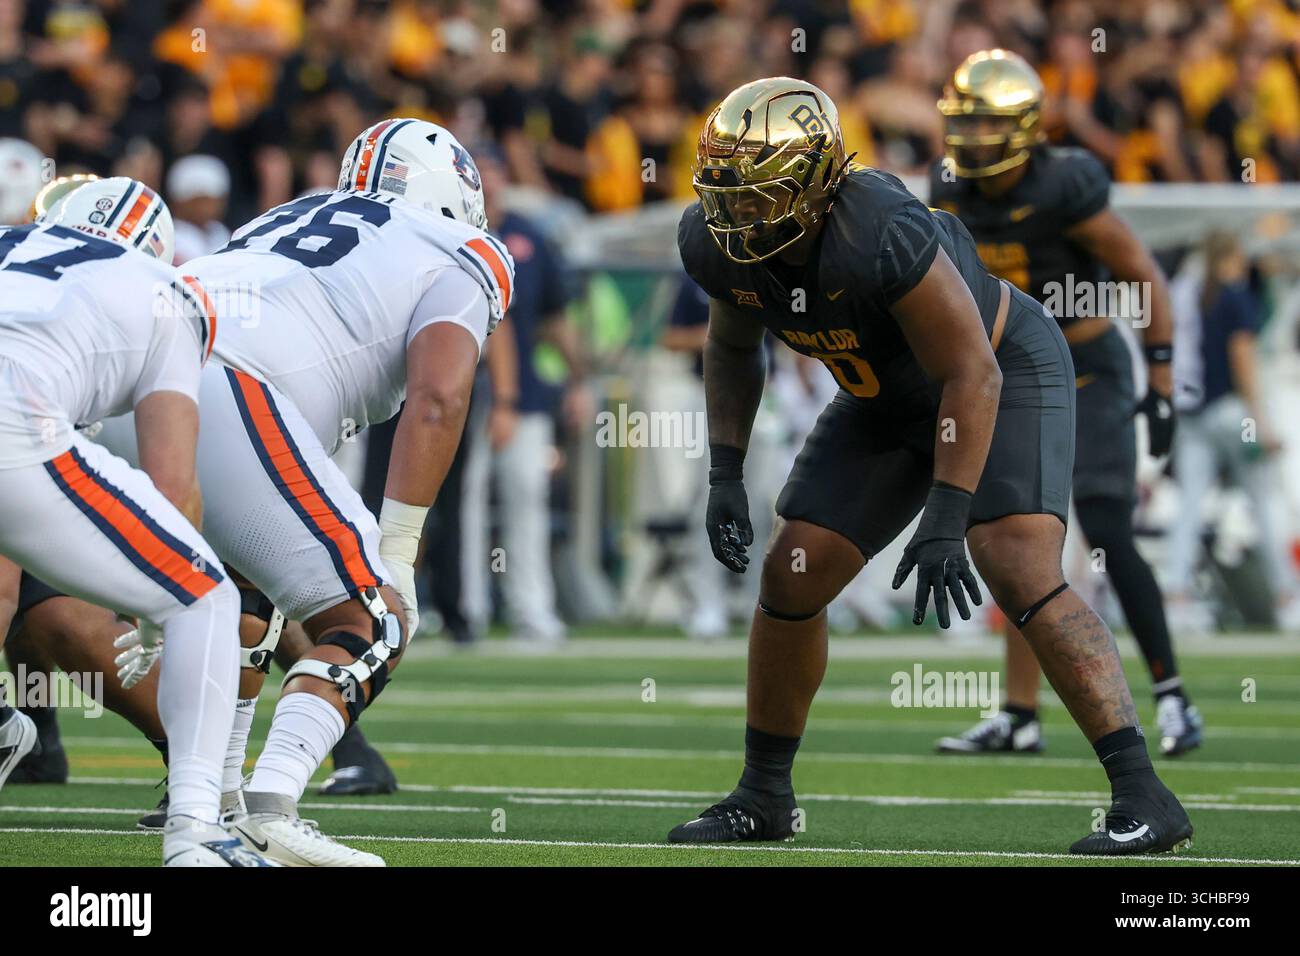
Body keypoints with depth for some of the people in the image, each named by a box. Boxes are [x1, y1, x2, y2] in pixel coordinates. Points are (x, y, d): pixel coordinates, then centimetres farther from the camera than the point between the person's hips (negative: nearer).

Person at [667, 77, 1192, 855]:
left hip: (1006, 373, -7)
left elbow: (971, 375, -31)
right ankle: (765, 797, 19)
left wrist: (944, 526, -32)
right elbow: (733, 345, 7)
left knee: (1021, 576, -23)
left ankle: (1145, 799, -23)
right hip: (889, 404, 7)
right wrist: (725, 475, -1)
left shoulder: (881, 238, -39)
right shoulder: (720, 245, -17)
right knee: (793, 578, 1)